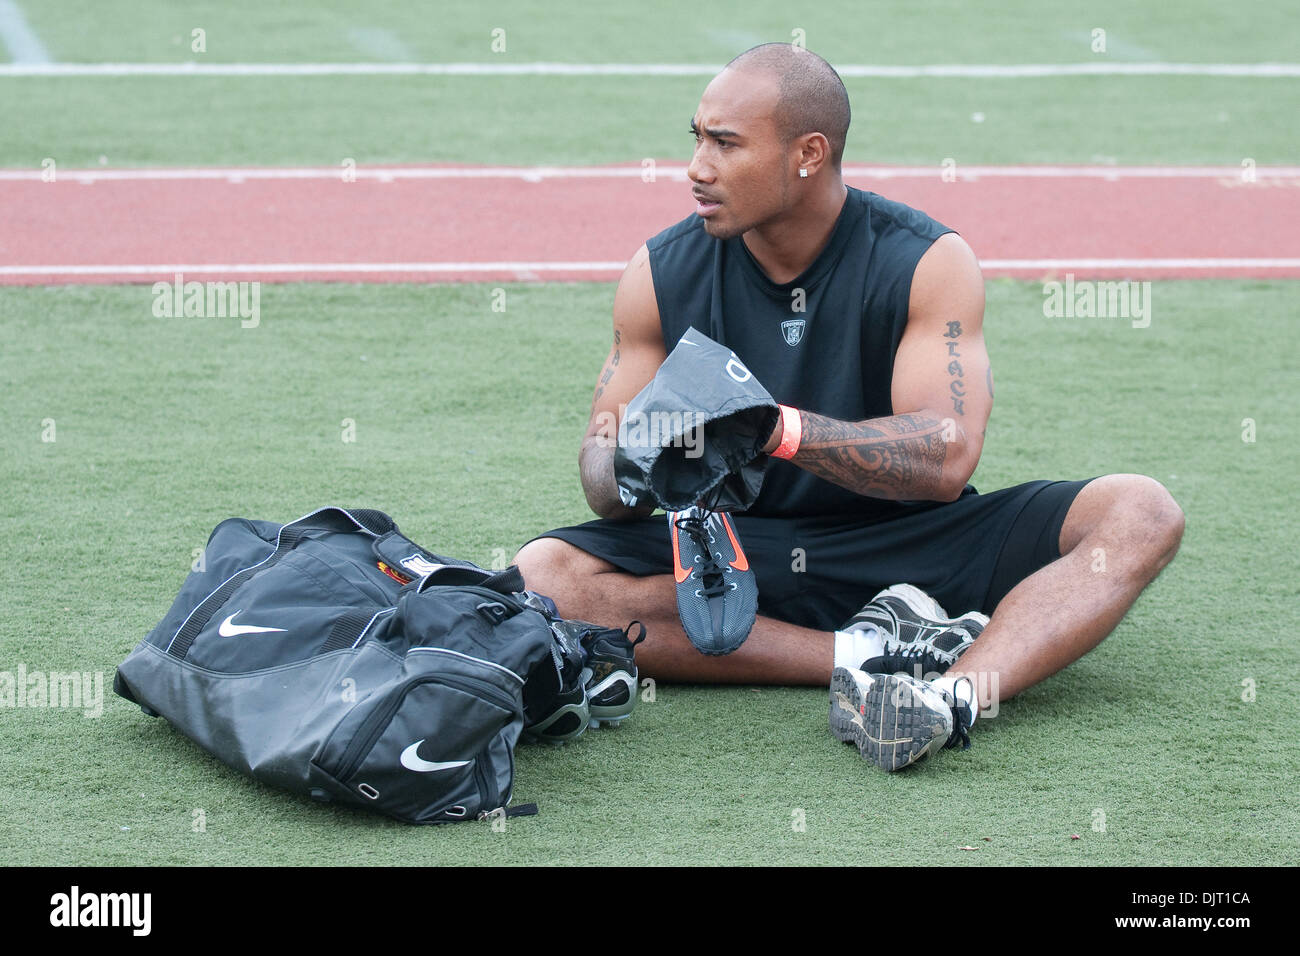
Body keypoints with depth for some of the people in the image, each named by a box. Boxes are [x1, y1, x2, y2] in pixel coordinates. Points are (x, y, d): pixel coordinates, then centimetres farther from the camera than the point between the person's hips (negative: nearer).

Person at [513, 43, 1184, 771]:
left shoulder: (927, 264, -10)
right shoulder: (663, 274, -2)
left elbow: (946, 457, -23)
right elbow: (603, 457, -1)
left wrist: (782, 430, -38)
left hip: (904, 542, -1)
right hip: (733, 552, 1)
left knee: (1140, 514, -23)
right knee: (543, 576, -27)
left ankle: (957, 693, -49)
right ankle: (862, 654, -28)